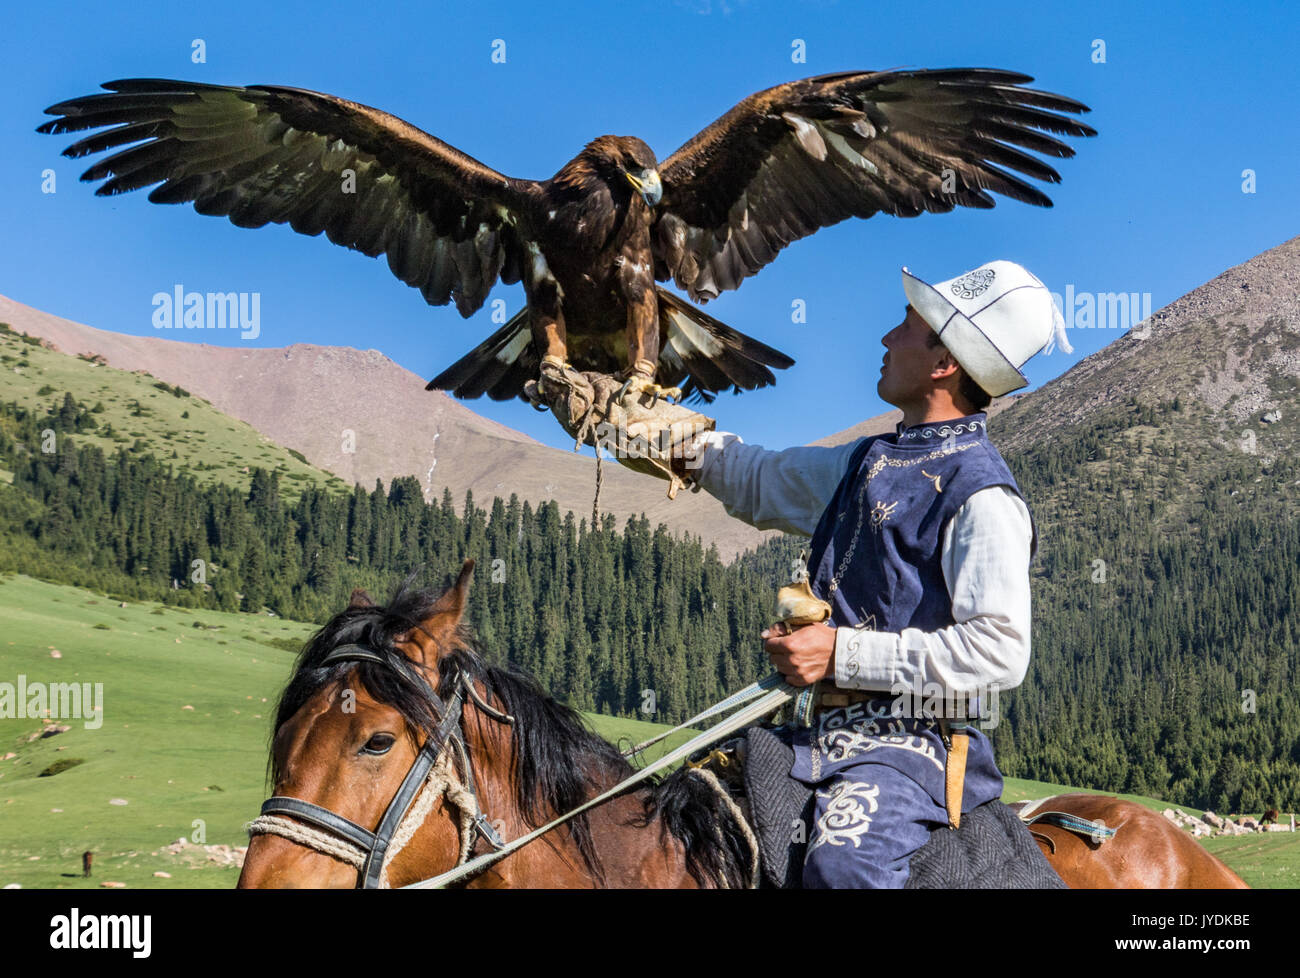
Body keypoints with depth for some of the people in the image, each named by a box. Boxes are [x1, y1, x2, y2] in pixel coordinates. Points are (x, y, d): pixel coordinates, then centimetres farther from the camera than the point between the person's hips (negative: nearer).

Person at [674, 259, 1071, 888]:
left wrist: (843, 652, -20)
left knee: (843, 862, -37)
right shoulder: (869, 462, 14)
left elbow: (999, 651, -20)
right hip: (829, 732, 9)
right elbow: (762, 484, 31)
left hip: (915, 742, -9)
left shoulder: (981, 496, -12)